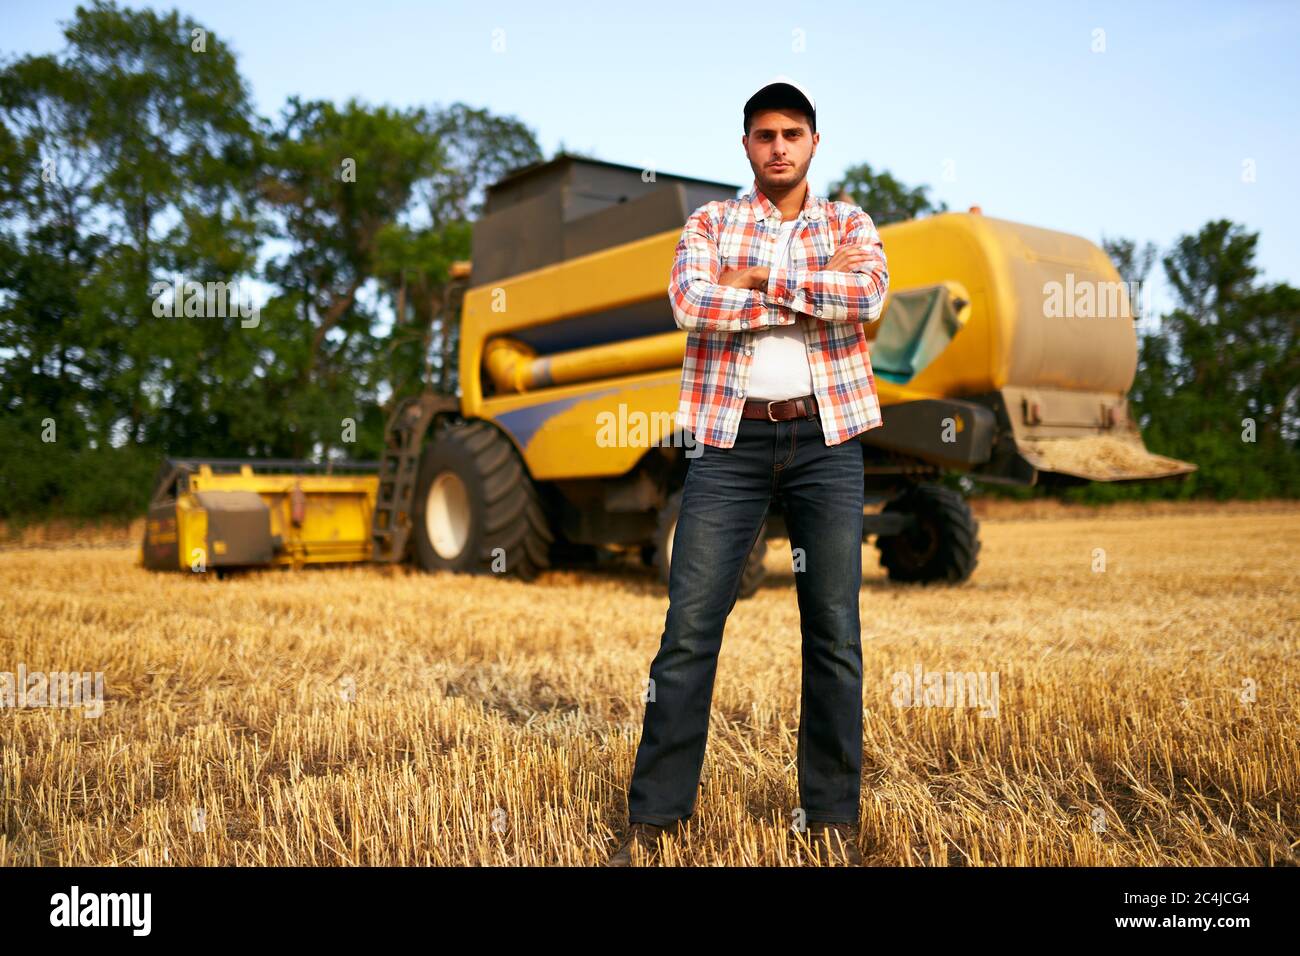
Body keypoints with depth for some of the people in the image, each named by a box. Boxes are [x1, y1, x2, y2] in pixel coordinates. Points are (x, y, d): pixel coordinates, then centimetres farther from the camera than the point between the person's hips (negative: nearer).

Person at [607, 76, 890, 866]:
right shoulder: (710, 222, 10)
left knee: (835, 630, 4)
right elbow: (691, 302, -10)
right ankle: (656, 816, 8)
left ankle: (835, 817, 17)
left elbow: (870, 297, -10)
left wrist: (760, 276, -10)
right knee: (690, 625, -3)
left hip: (826, 438, 1)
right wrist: (815, 291, -9)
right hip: (733, 439, 0)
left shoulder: (850, 224, 12)